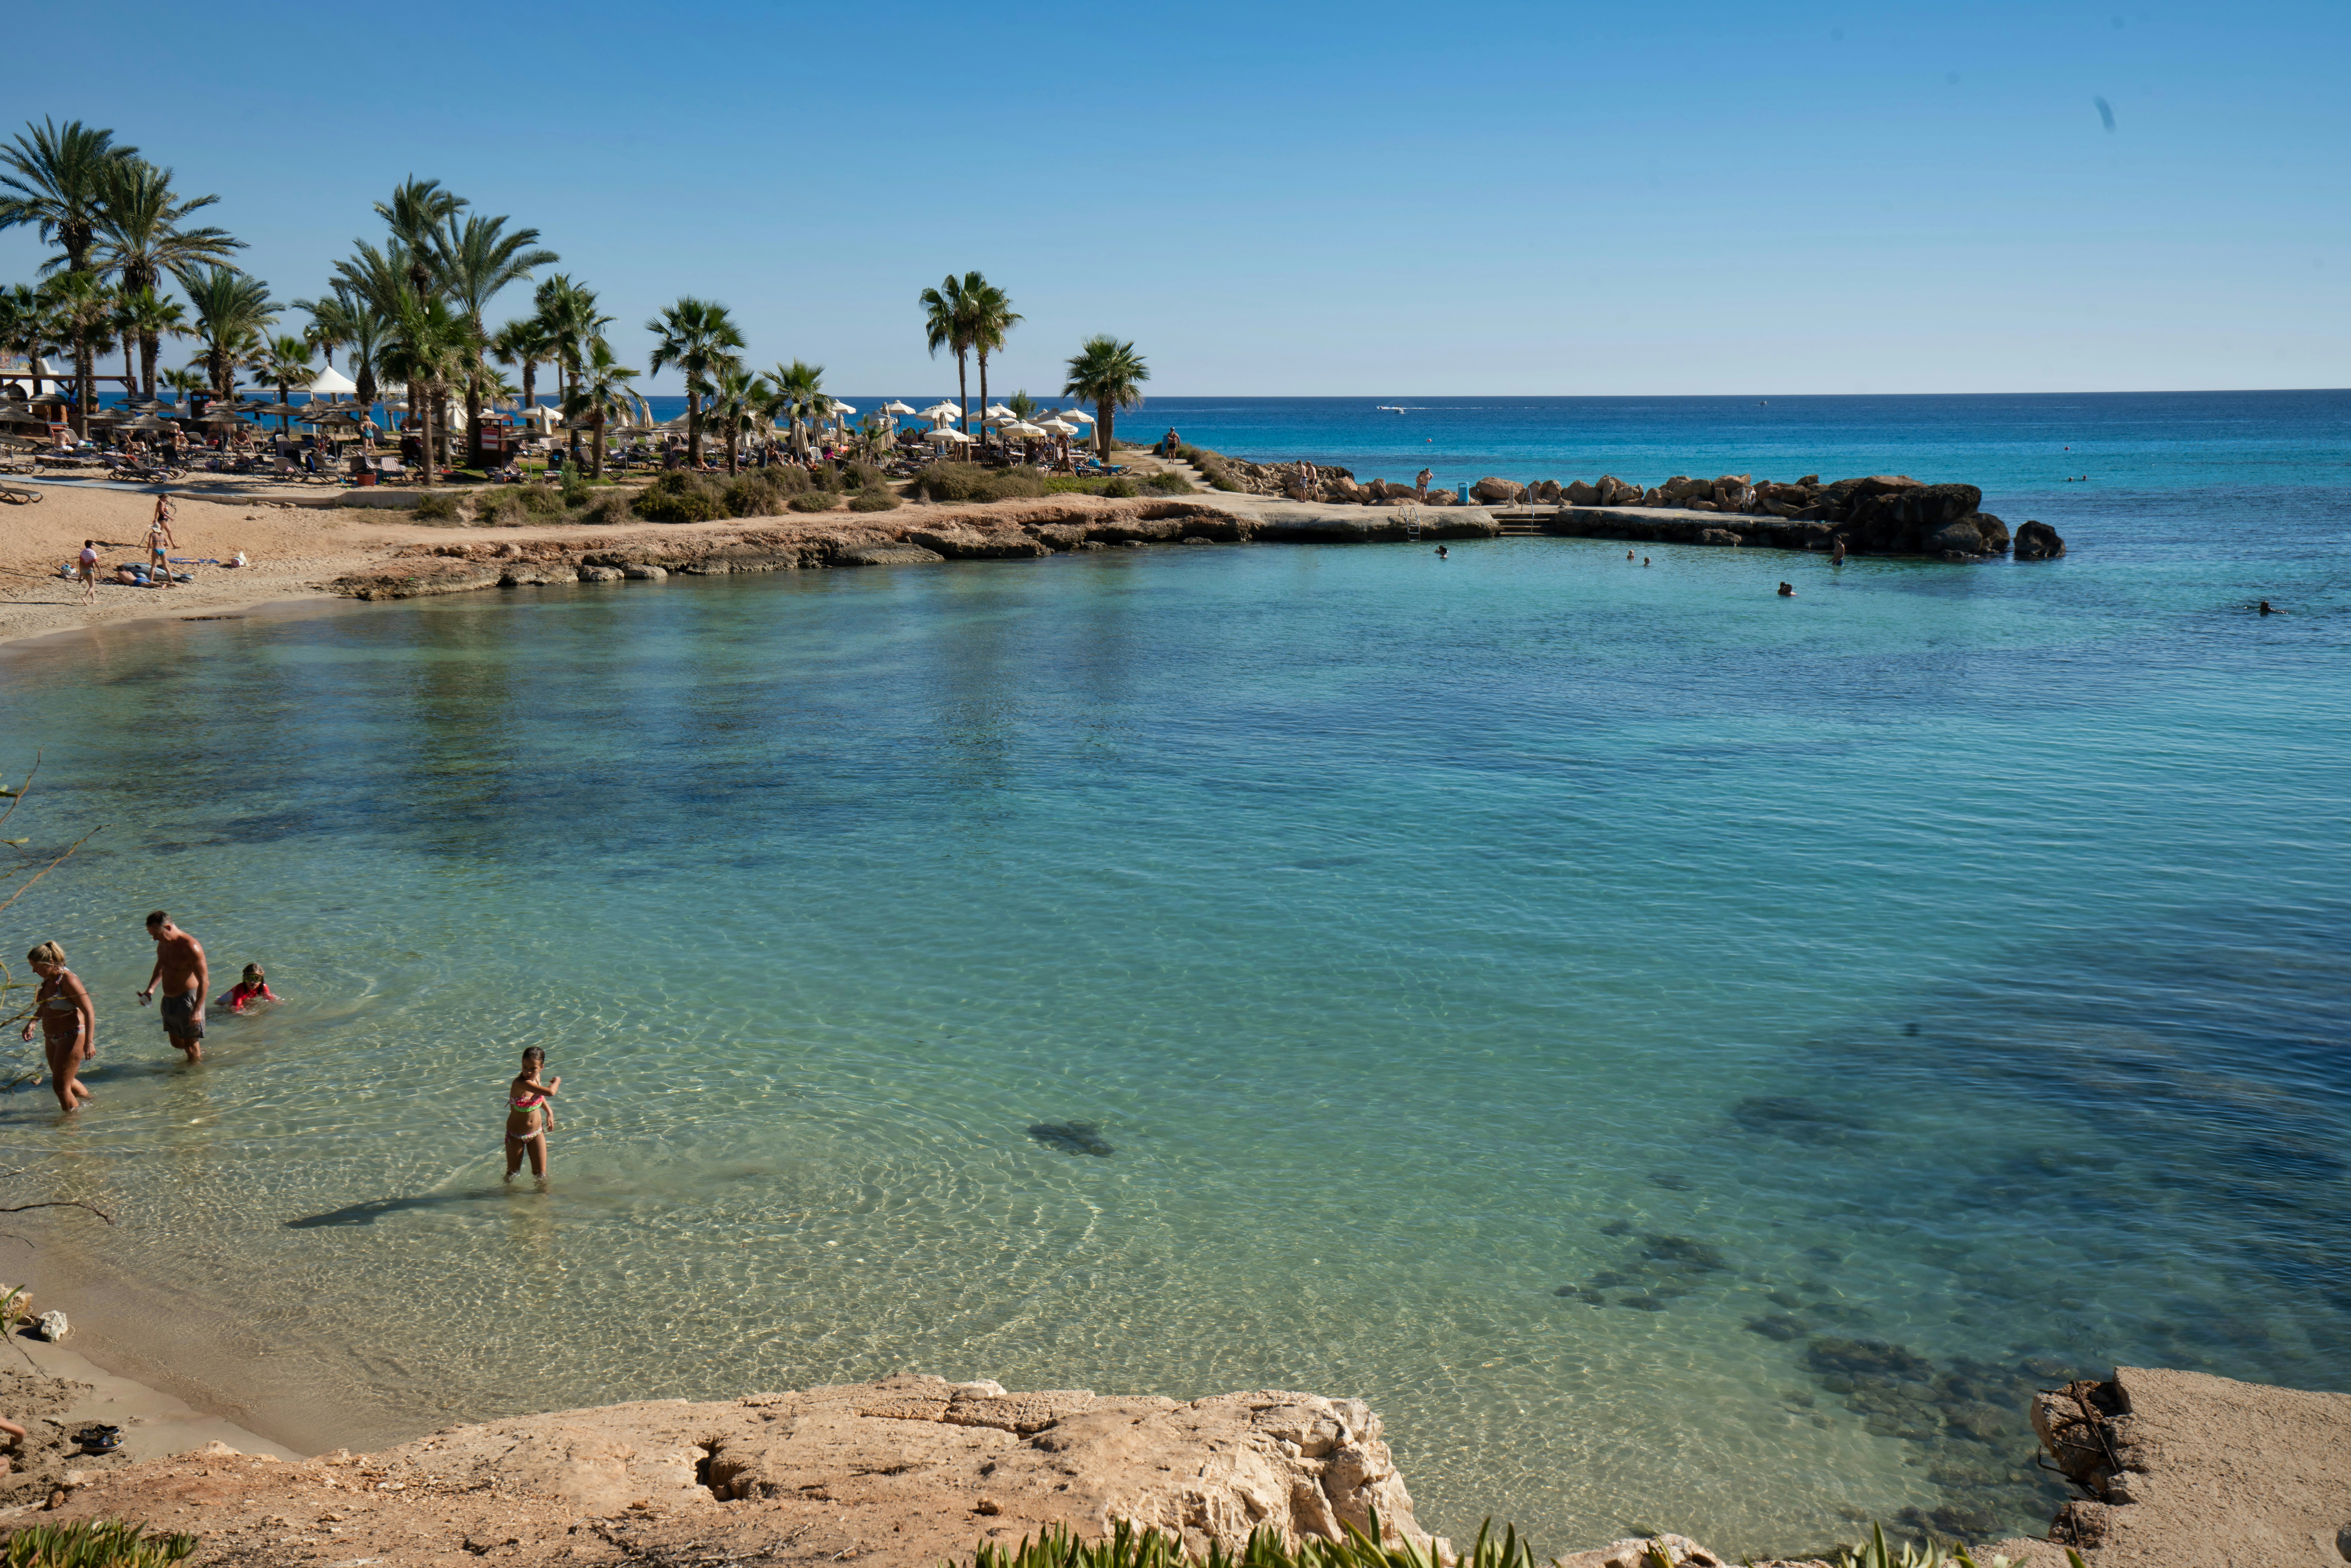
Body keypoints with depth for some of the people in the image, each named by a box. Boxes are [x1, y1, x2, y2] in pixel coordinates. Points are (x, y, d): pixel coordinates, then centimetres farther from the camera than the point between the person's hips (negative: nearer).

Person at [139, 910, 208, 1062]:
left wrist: (197, 1010, -27)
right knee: (176, 1043, 19)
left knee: (191, 1047, 1)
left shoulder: (191, 947, -24)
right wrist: (151, 990, 8)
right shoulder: (163, 944, 3)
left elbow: (204, 982, -24)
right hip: (169, 1000, 9)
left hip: (188, 999, -9)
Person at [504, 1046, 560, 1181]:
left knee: (541, 1174, 4)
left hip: (537, 1133, 5)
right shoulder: (521, 1083, -33)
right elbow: (550, 1092, -43)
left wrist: (549, 1112, 3)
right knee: (512, 1175, 12)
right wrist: (557, 1082, -21)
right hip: (516, 1135, -5)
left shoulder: (536, 1078, -9)